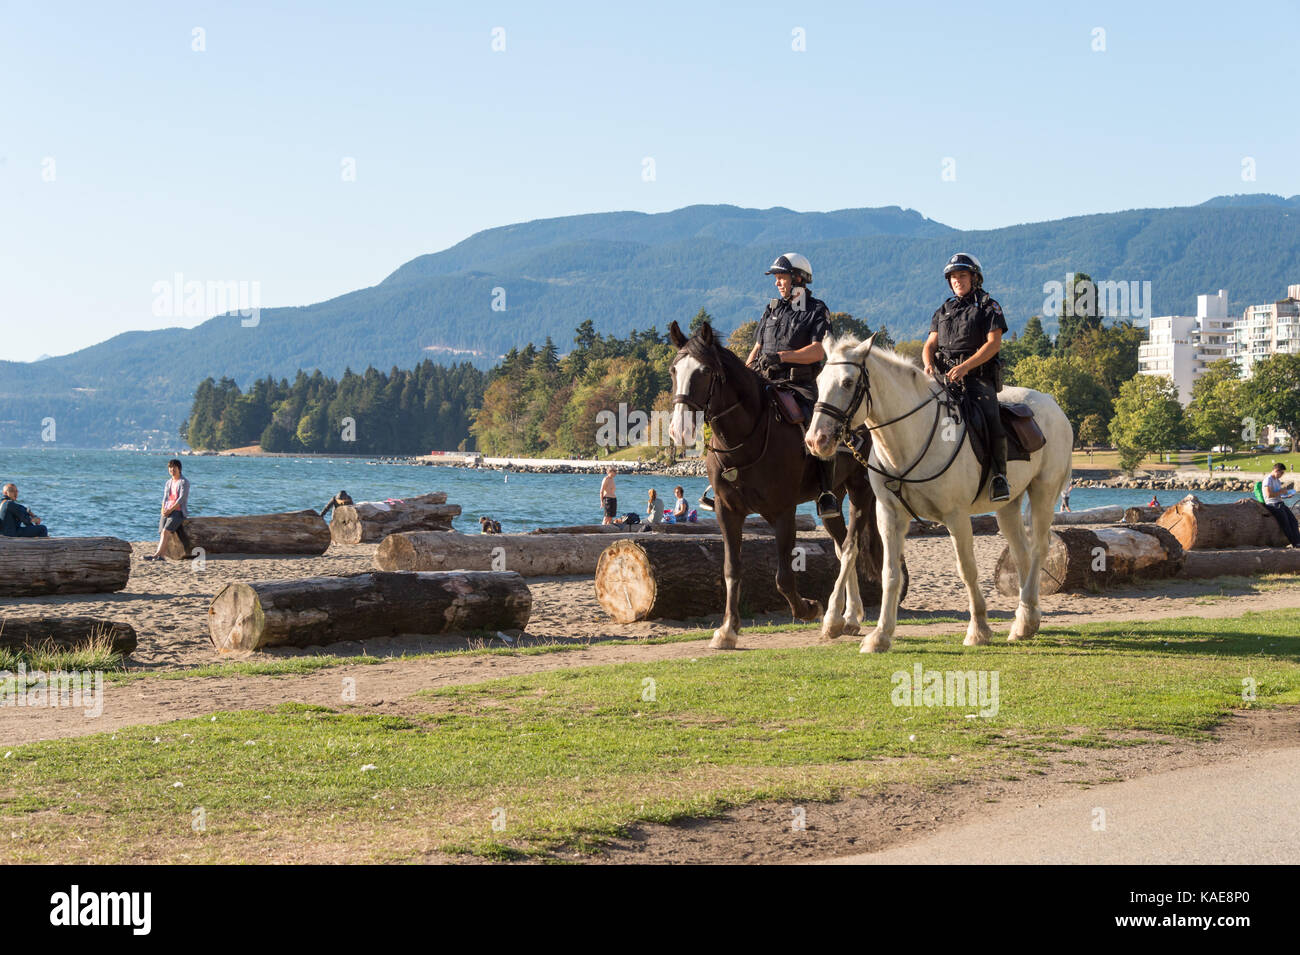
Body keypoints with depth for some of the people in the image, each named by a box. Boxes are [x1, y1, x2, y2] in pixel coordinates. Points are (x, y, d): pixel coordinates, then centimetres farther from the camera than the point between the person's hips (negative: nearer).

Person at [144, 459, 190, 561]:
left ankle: (156, 554, -39)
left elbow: (181, 499, -11)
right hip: (168, 511, 6)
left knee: (165, 531, -27)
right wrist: (163, 509, -6)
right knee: (162, 532, -18)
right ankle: (160, 555, -30)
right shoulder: (168, 482, 19)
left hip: (178, 511, -6)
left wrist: (170, 510, -18)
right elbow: (165, 498, 14)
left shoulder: (184, 482, -1)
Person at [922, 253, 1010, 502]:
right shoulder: (943, 311, 23)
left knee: (990, 417, -29)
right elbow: (930, 344, 18)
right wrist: (929, 365, -6)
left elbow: (993, 343, -5)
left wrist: (965, 367, -18)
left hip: (979, 376, -4)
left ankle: (999, 473, -23)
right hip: (944, 378, 5)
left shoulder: (988, 307, 7)